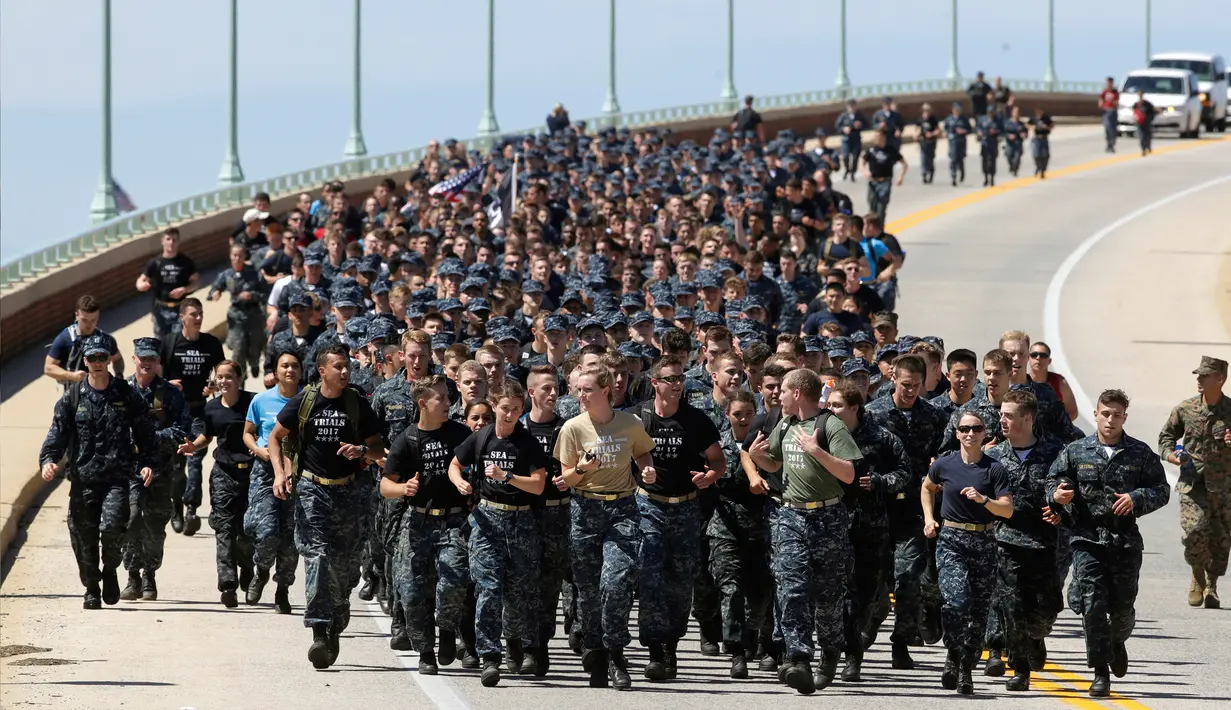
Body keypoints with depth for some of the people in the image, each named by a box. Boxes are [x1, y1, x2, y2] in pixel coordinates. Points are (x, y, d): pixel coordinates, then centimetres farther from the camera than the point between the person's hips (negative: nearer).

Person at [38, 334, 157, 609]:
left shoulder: (127, 395, 7)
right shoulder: (72, 398, 8)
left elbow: (145, 432, 10)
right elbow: (57, 433, 5)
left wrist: (148, 462, -4)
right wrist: (48, 460, -13)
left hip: (117, 477, -2)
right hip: (82, 478, 2)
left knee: (111, 526, -21)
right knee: (84, 537, 2)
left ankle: (110, 570, 7)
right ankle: (91, 589, 19)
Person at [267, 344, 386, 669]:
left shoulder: (357, 403, 3)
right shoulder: (303, 401, 0)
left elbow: (378, 448, 10)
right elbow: (275, 437, 11)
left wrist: (362, 450, -13)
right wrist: (279, 473, -3)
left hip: (348, 490, 2)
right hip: (312, 488, -2)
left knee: (345, 560, 2)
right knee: (316, 555, -13)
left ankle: (337, 610, 32)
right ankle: (319, 631, -19)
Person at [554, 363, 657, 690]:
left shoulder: (630, 424, 0)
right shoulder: (573, 428, -1)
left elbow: (643, 453, 20)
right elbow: (566, 478, 2)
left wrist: (647, 469, -2)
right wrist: (581, 468, -19)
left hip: (622, 507, -1)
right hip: (586, 509, 1)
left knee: (617, 580, -18)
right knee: (588, 587, 3)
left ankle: (615, 655, -7)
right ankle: (595, 656, 16)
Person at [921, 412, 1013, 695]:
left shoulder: (994, 469, -1)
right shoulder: (944, 465, 2)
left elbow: (1008, 510, -3)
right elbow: (927, 488, 23)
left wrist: (983, 499, -19)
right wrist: (929, 518, 11)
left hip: (983, 543, 1)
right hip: (950, 541, -1)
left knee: (979, 610, 3)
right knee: (957, 601, -20)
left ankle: (966, 670, 14)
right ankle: (953, 656, 2)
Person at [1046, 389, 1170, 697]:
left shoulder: (1140, 453, 4)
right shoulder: (1075, 452, 4)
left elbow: (1161, 490, 7)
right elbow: (1052, 482, 9)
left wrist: (1136, 498, -12)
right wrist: (1057, 495, -14)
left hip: (1126, 541, 1)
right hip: (1088, 538, -1)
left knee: (1122, 607, 7)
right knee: (1092, 605, -10)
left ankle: (1117, 642, 42)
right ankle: (1100, 672, -3)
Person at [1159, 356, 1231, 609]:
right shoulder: (1184, 409, 4)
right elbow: (1166, 437, 16)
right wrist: (1172, 455, -4)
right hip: (1192, 481, 0)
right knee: (1194, 530, -18)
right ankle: (1198, 576, 7)